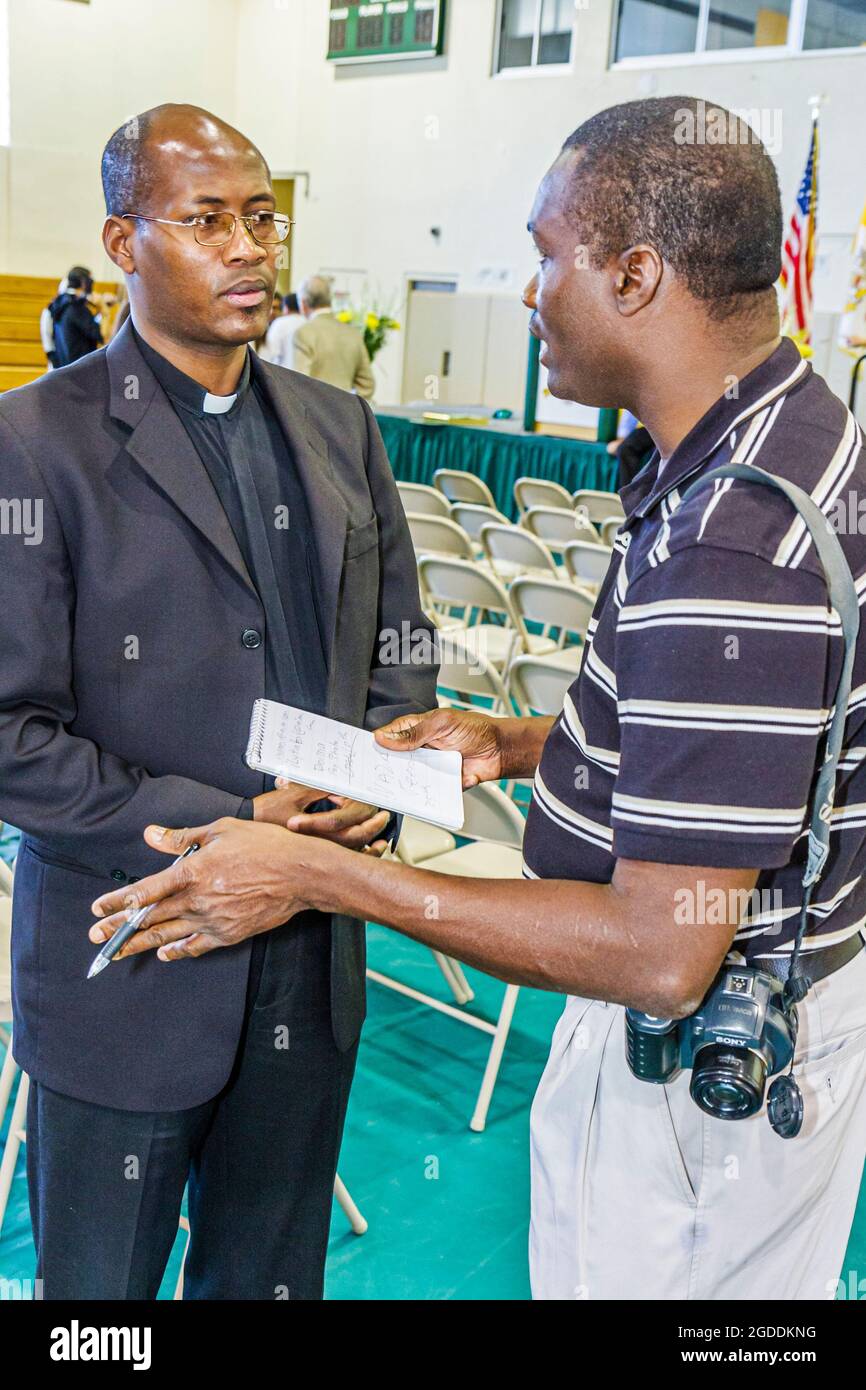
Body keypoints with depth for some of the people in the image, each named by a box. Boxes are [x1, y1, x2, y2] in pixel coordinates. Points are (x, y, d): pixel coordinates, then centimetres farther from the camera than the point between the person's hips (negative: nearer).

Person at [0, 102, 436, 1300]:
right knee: (99, 1283, 18)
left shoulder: (341, 428, 6)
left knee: (272, 1272, 23)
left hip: (313, 967, 5)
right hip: (132, 968, -4)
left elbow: (399, 652, 11)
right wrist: (230, 832, -22)